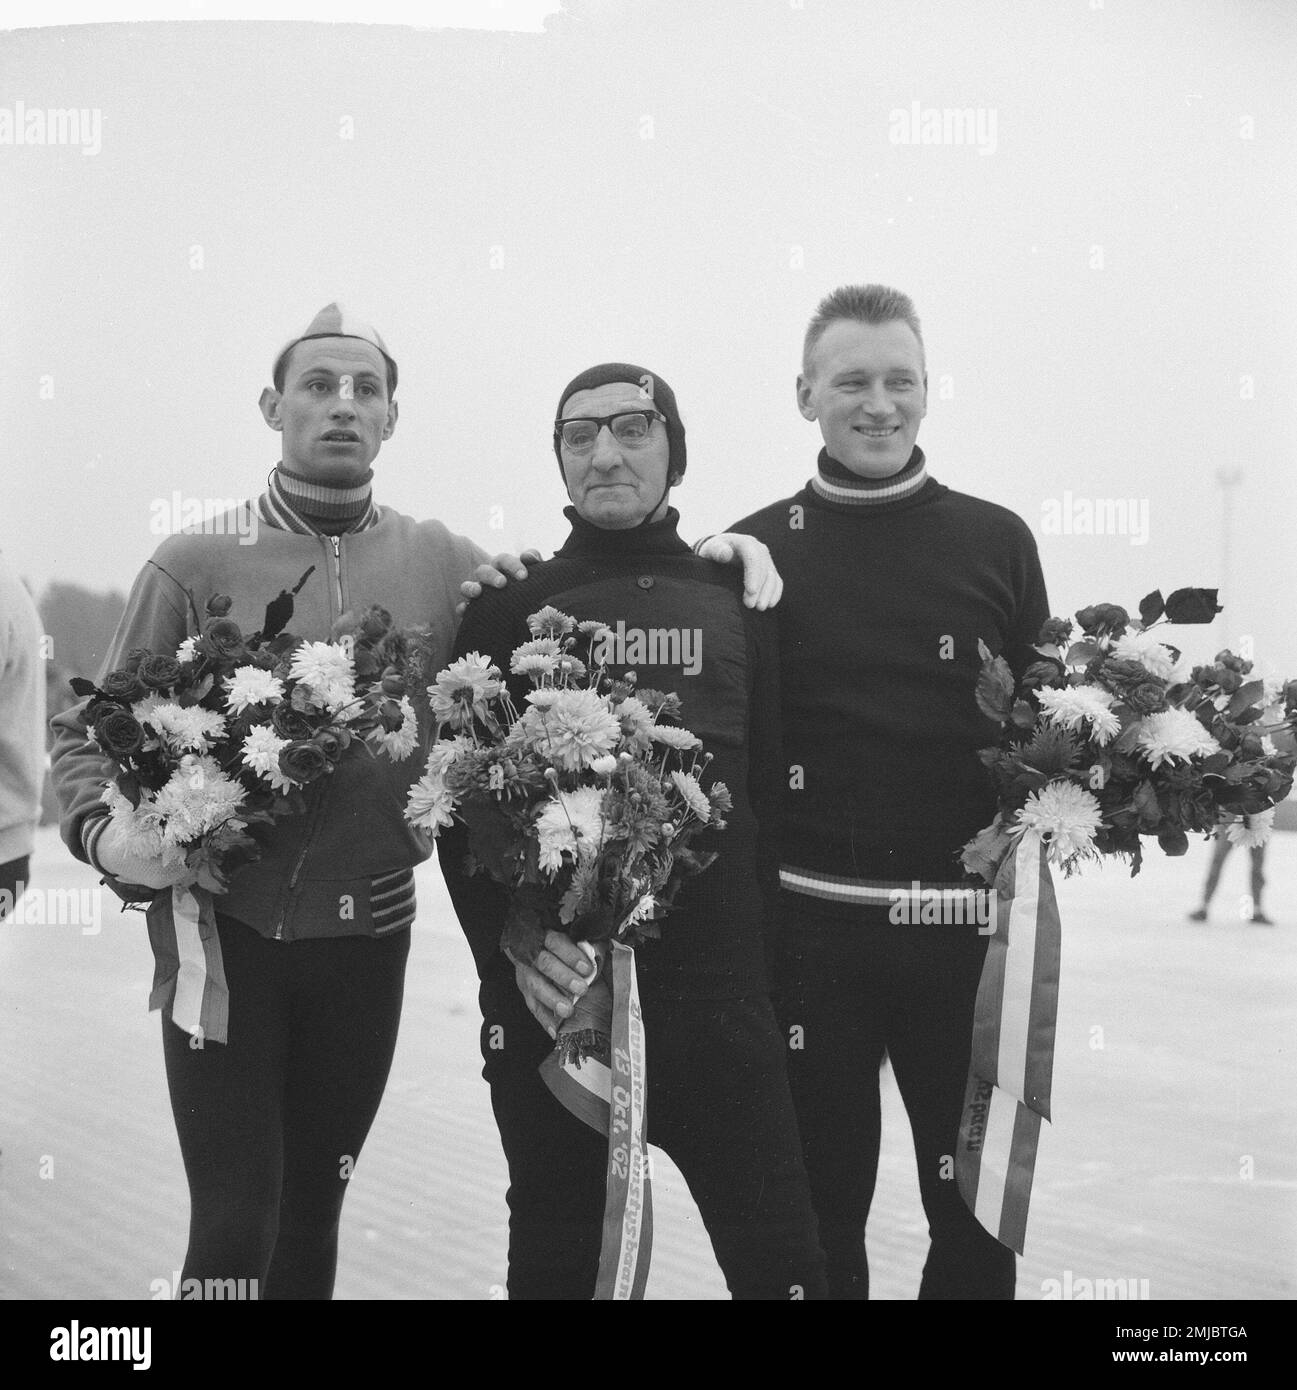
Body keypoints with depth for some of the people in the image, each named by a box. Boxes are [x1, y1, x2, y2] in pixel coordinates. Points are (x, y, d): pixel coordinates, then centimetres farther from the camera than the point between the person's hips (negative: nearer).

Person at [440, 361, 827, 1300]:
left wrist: (751, 935, -3)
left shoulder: (737, 600, 10)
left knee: (780, 1260, -4)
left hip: (717, 985, 0)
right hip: (550, 992, 0)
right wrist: (511, 942, -11)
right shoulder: (511, 611, 7)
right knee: (558, 1259, 9)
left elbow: (778, 788, 7)